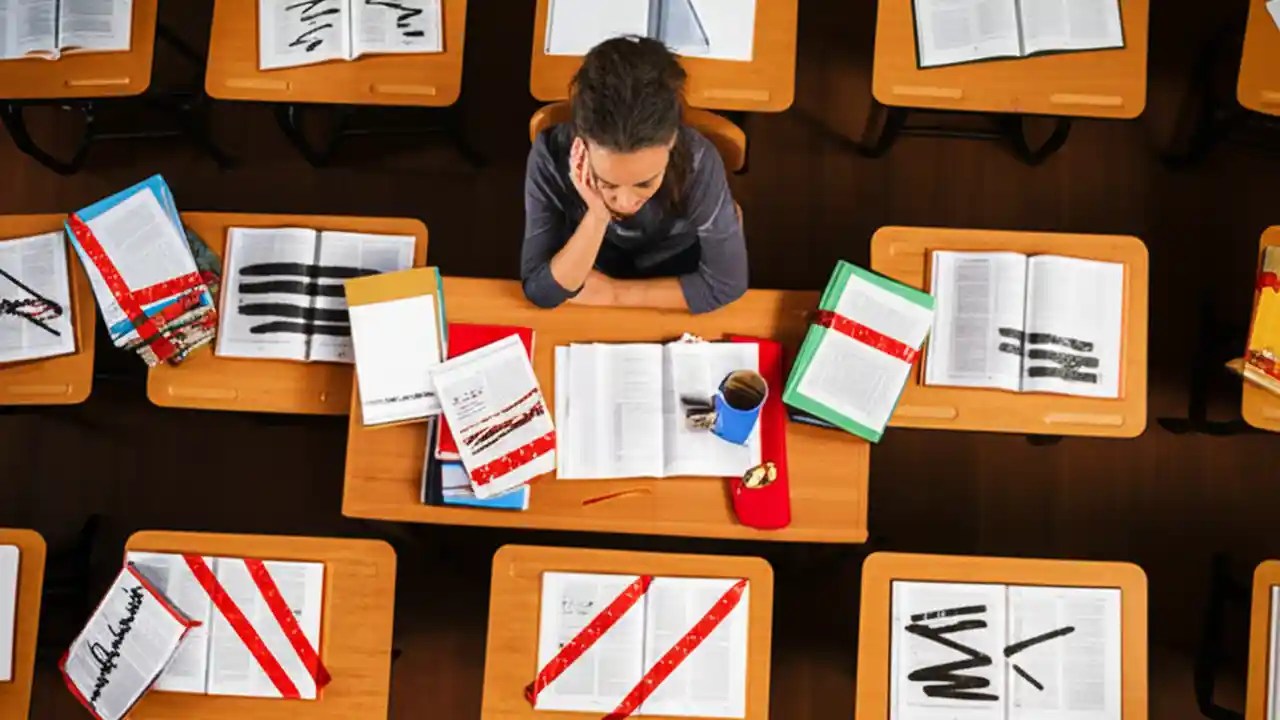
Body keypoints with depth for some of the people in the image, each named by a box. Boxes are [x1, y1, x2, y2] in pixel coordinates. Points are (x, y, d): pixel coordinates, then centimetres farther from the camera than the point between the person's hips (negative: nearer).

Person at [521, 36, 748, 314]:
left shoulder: (697, 161, -27)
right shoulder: (551, 156, -24)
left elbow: (727, 282, -18)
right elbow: (541, 292, -21)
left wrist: (613, 293, -17)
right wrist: (596, 217, -33)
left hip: (672, 313, 0)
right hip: (585, 317, 0)